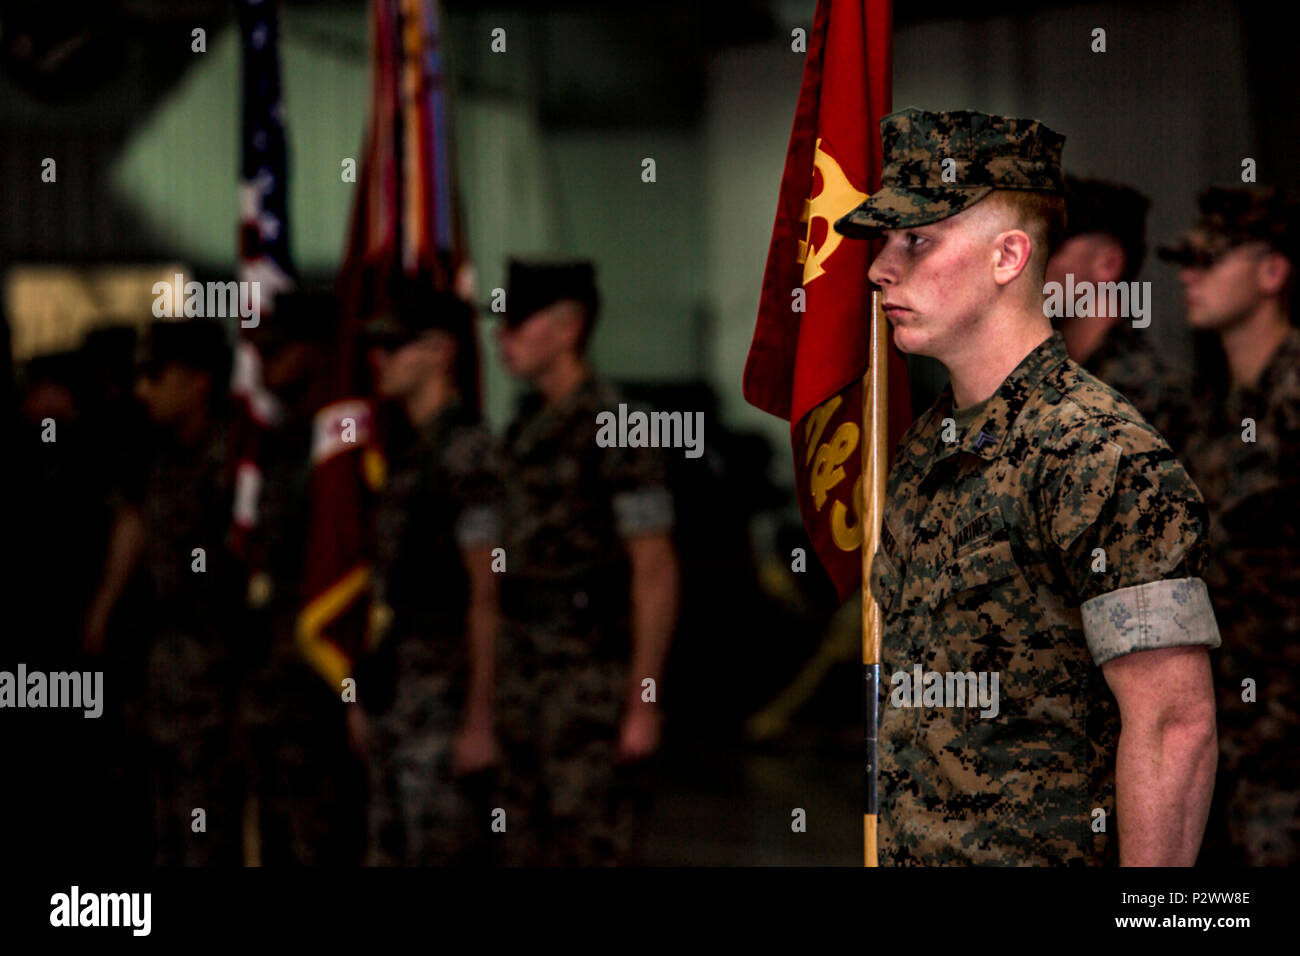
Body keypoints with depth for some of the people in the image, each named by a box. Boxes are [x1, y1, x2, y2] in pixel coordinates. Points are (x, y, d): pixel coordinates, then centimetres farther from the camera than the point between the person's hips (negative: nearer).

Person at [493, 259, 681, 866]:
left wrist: (644, 706, -19)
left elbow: (656, 572, -17)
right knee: (532, 853, 11)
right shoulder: (531, 428, 12)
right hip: (530, 679, 9)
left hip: (596, 684, -9)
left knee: (594, 858, -6)